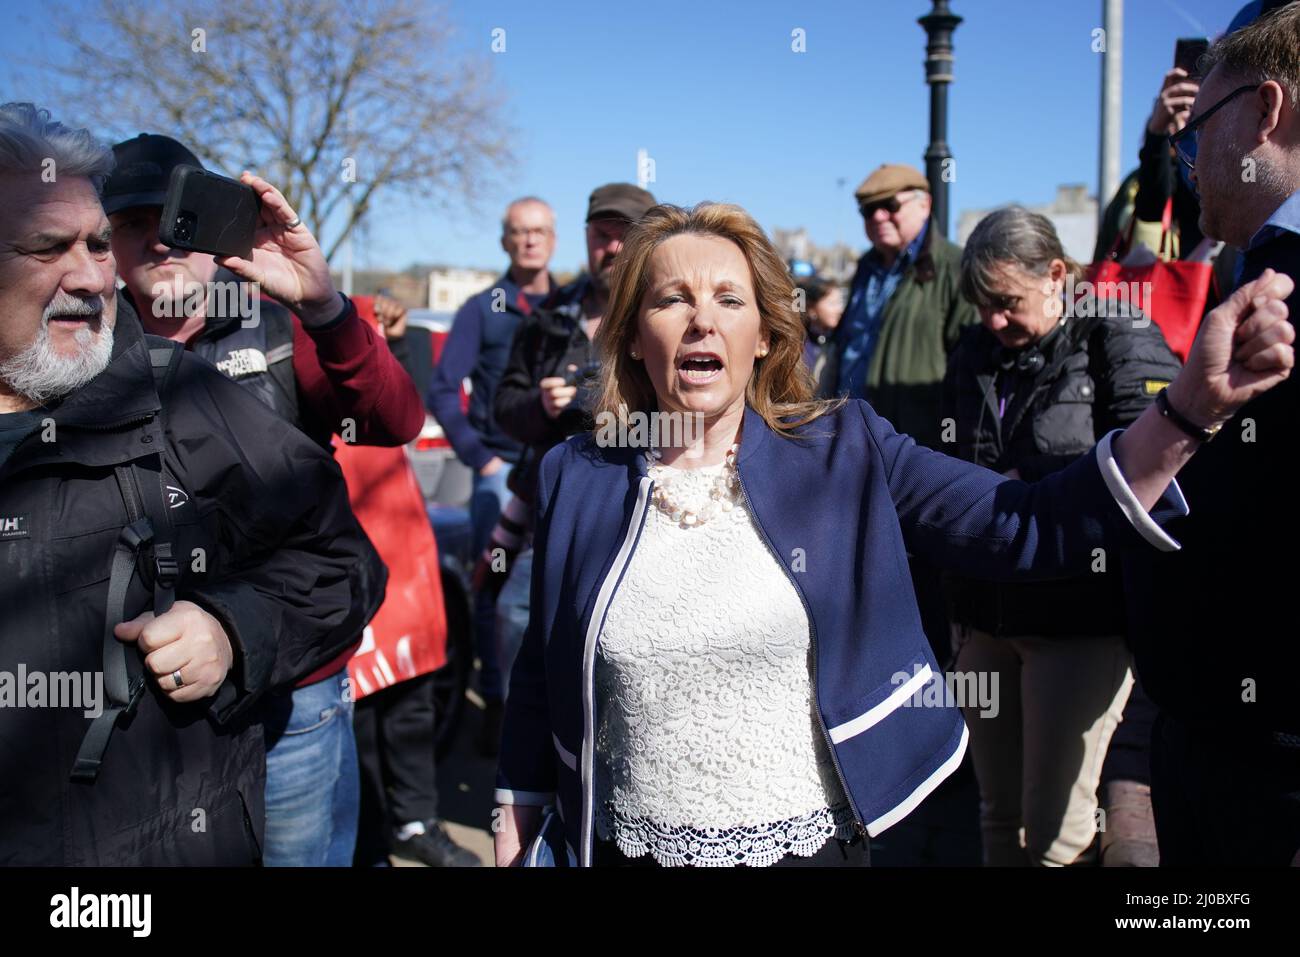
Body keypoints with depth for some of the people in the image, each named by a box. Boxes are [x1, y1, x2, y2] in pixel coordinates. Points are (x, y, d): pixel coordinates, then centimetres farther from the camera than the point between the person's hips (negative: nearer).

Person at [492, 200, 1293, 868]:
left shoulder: (845, 454, -6)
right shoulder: (576, 478, -3)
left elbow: (1026, 528, -16)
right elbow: (541, 679, 5)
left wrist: (1191, 405, -28)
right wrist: (515, 839, 8)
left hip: (808, 843, 0)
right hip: (629, 845, 1)